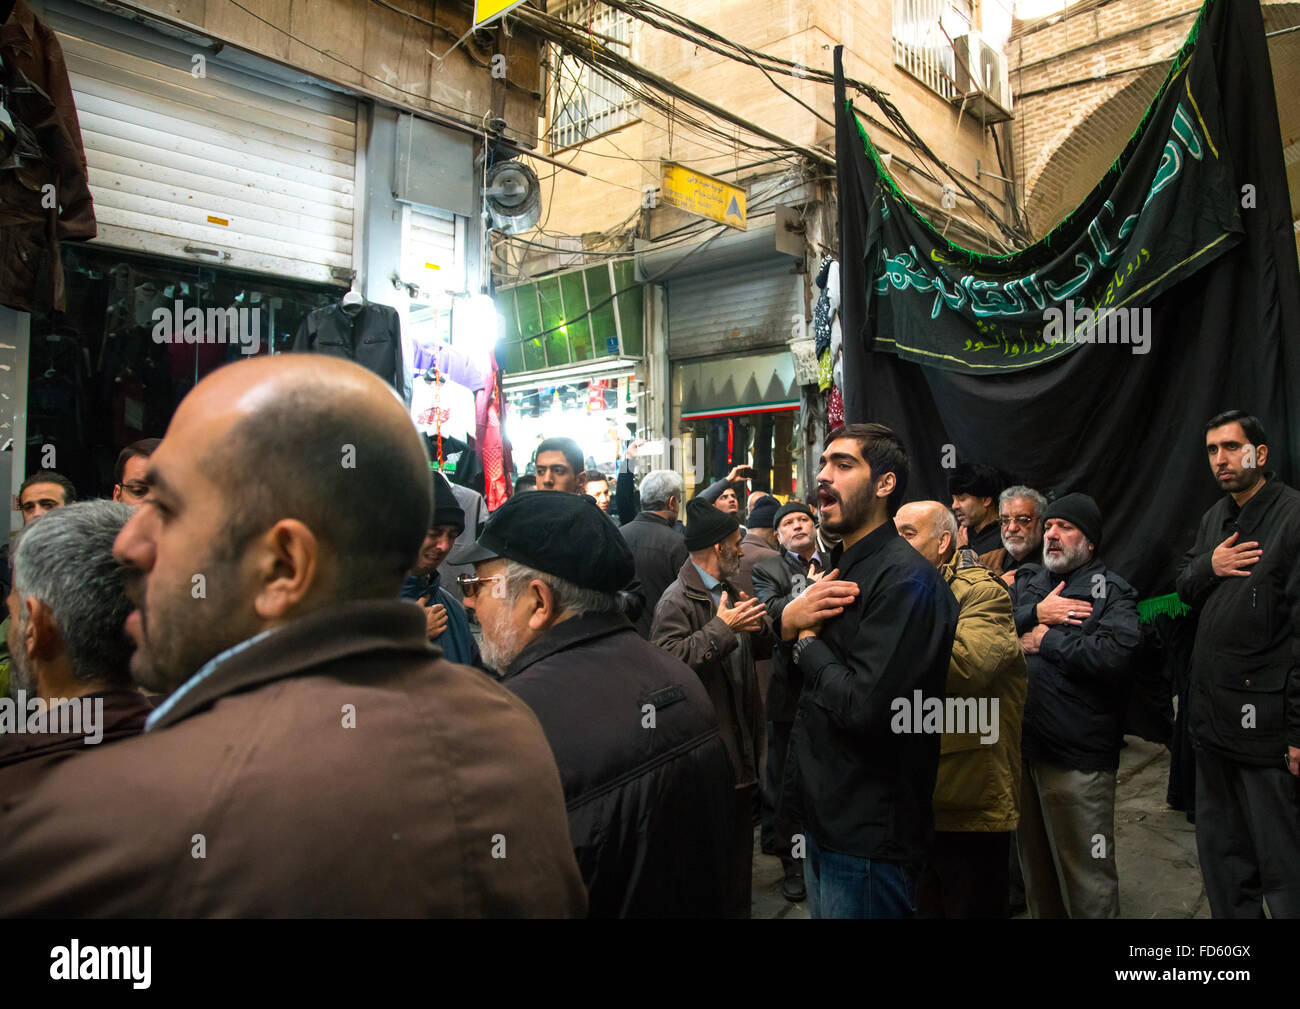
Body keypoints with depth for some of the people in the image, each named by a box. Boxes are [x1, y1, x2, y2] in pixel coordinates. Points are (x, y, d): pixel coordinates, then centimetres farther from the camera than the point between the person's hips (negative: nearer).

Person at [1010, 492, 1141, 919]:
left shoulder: (1111, 590, -3)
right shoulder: (1025, 580, 13)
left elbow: (1115, 654, -22)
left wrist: (1047, 640, -11)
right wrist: (1036, 613, -13)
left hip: (1077, 756, -5)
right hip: (1021, 745, 5)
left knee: (1086, 874, 4)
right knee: (1034, 862, 20)